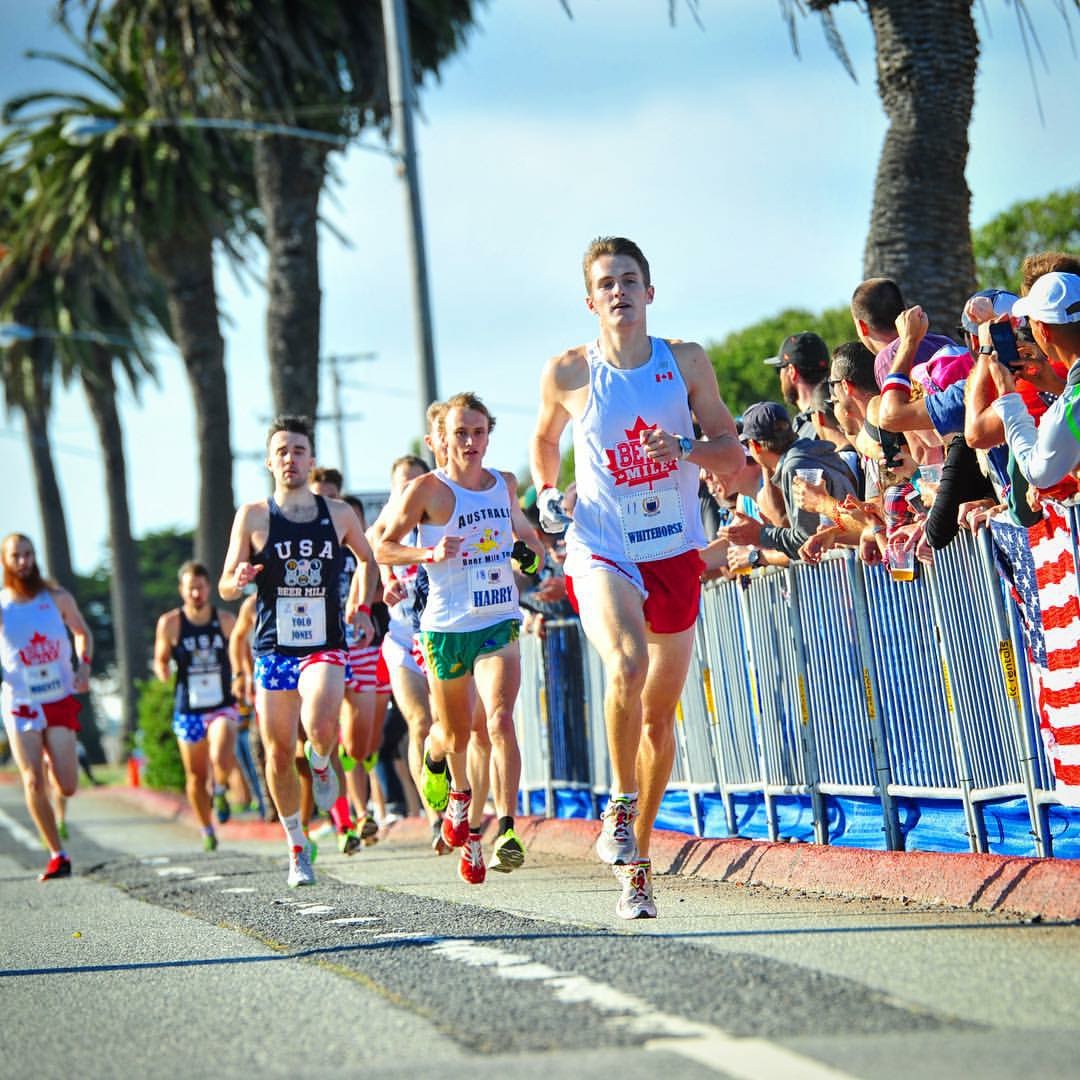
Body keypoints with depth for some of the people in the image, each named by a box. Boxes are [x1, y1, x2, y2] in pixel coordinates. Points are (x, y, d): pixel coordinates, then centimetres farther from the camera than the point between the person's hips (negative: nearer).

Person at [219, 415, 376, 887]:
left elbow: (367, 558, 23)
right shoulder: (253, 516, 0)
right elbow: (225, 586, 2)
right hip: (273, 649, 1)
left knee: (320, 724, -28)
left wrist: (363, 607, 9)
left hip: (325, 647, -1)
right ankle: (296, 845, 22)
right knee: (279, 751, 3)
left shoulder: (339, 514, 4)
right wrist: (238, 581, -21)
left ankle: (322, 764, 8)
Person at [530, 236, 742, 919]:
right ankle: (622, 804, -13)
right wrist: (547, 494, 3)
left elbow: (733, 452, 3)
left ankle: (637, 858, 26)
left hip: (674, 555, 3)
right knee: (628, 662, -33)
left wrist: (685, 449, -15)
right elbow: (544, 440, 18)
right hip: (601, 553, -2)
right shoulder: (569, 373, -2)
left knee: (660, 716, 10)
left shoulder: (685, 361, 0)